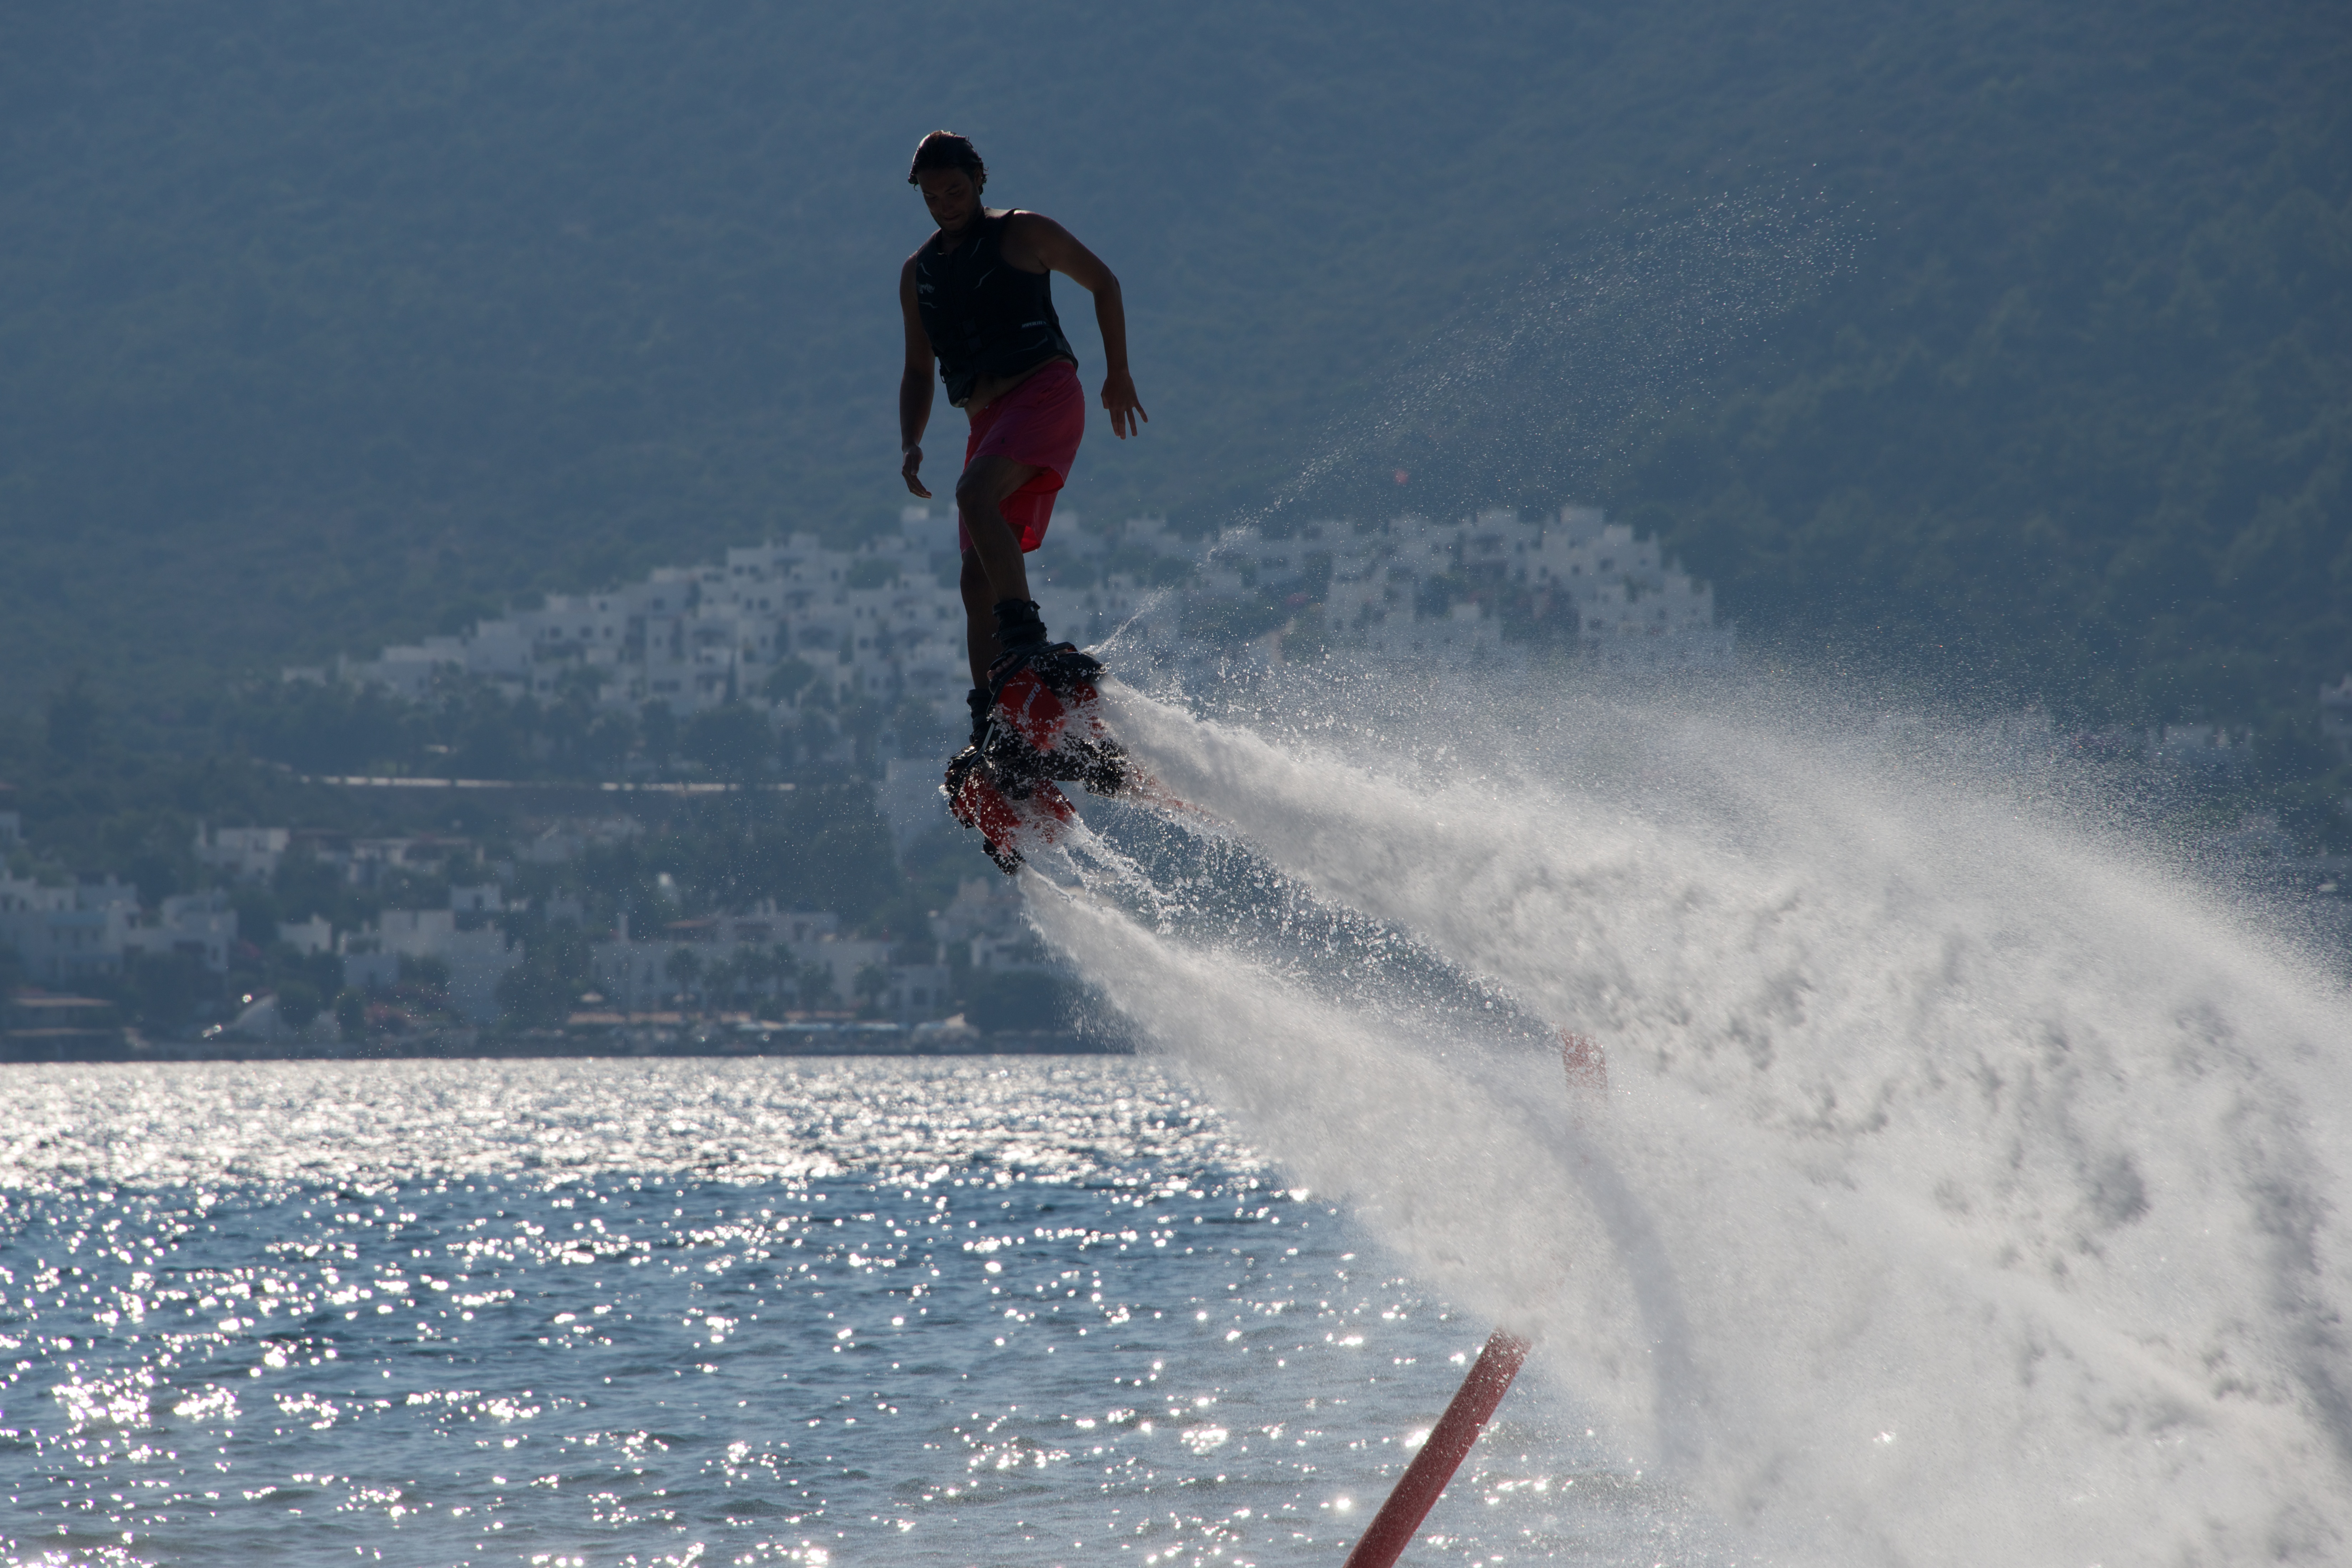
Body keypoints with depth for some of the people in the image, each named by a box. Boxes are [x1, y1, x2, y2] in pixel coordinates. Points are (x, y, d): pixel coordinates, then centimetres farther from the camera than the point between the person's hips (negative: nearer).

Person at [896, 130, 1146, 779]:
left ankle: (1024, 639, -41)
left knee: (975, 493, -32)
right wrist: (910, 444, 7)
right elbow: (918, 371, 23)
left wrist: (1119, 375, 9)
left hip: (1044, 391, -6)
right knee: (978, 576, -3)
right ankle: (990, 725, -5)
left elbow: (1103, 283, 13)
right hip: (987, 420, 6)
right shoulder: (919, 273, 19)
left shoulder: (1023, 234, 4)